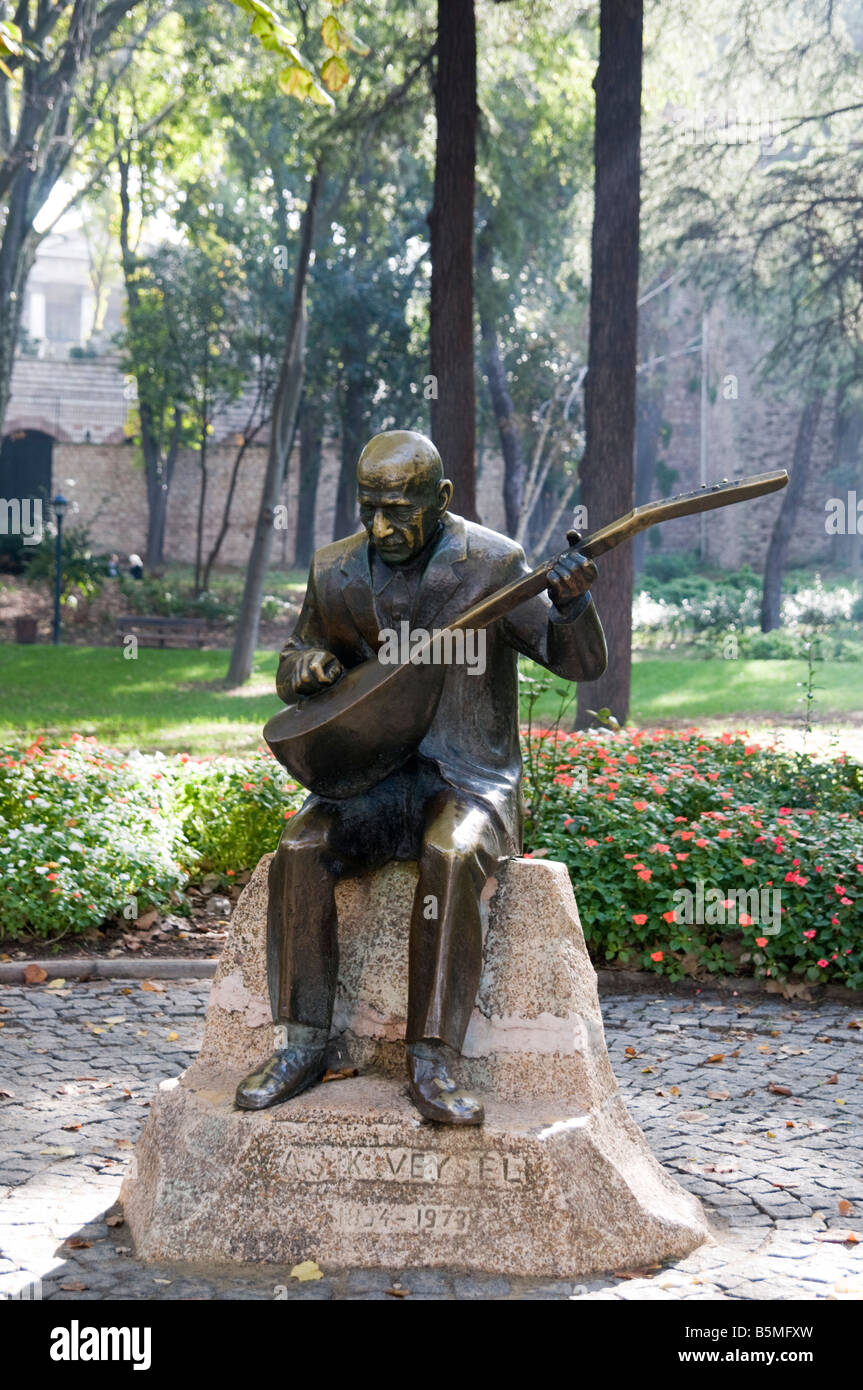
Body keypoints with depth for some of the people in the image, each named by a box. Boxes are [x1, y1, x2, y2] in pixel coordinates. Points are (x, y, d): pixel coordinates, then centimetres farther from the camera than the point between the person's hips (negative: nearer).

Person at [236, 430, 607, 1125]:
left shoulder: (492, 562, -5)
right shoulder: (335, 571, 6)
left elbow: (581, 663, -10)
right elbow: (290, 676, 18)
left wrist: (572, 604, -32)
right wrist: (306, 664, -7)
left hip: (470, 778, -3)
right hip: (368, 775, 4)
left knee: (450, 857, -34)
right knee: (300, 851, -24)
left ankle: (432, 1060, -29)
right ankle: (302, 1046, -15)